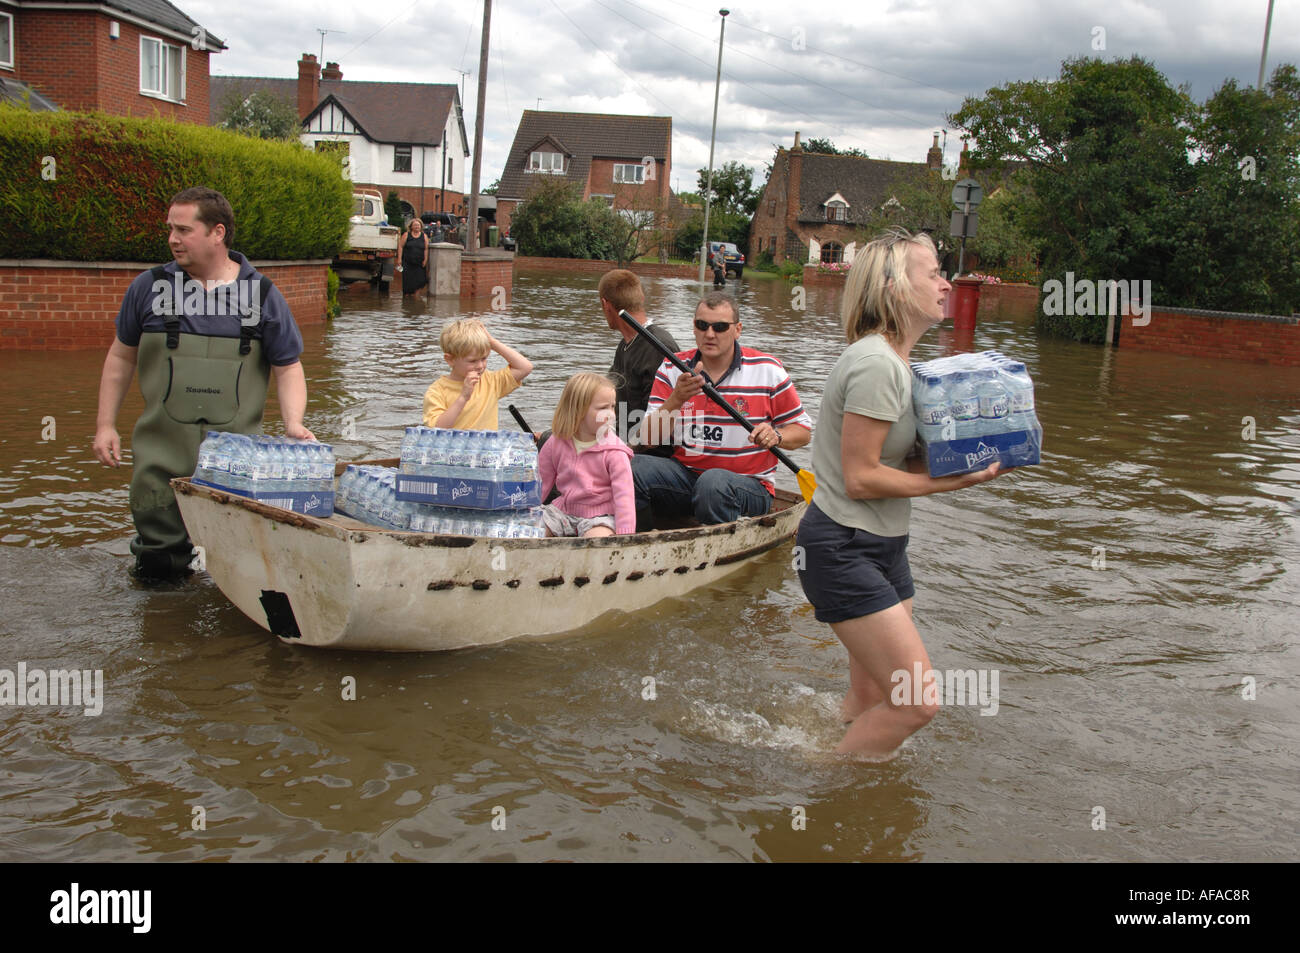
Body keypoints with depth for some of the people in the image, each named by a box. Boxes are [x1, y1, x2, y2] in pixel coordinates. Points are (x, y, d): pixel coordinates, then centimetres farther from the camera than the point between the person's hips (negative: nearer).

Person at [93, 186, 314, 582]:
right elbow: (122, 357, 15)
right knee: (157, 572, 6)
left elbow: (287, 368, 6)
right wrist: (105, 424, 11)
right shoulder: (149, 287, 5)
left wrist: (293, 423, -11)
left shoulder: (262, 295, 3)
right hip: (161, 455, 1)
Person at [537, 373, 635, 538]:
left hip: (599, 516, -4)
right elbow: (540, 484, 10)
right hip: (563, 510, 4)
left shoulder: (613, 451, -12)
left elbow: (624, 495, -16)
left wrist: (624, 535, -25)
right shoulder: (557, 443, -2)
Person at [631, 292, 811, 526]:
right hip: (685, 475, 3)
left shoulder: (767, 370, 0)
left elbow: (803, 431, 6)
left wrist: (775, 436, -16)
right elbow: (649, 438, -4)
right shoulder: (672, 370, 5)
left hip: (748, 483, -3)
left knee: (714, 482, -38)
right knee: (631, 467, -25)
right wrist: (676, 400, -20)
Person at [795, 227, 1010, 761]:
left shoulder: (895, 360, 11)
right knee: (917, 703, -8)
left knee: (872, 705, 15)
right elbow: (861, 478, -21)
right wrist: (955, 482, -14)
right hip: (843, 549, -10)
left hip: (883, 546, 10)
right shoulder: (876, 364, -19)